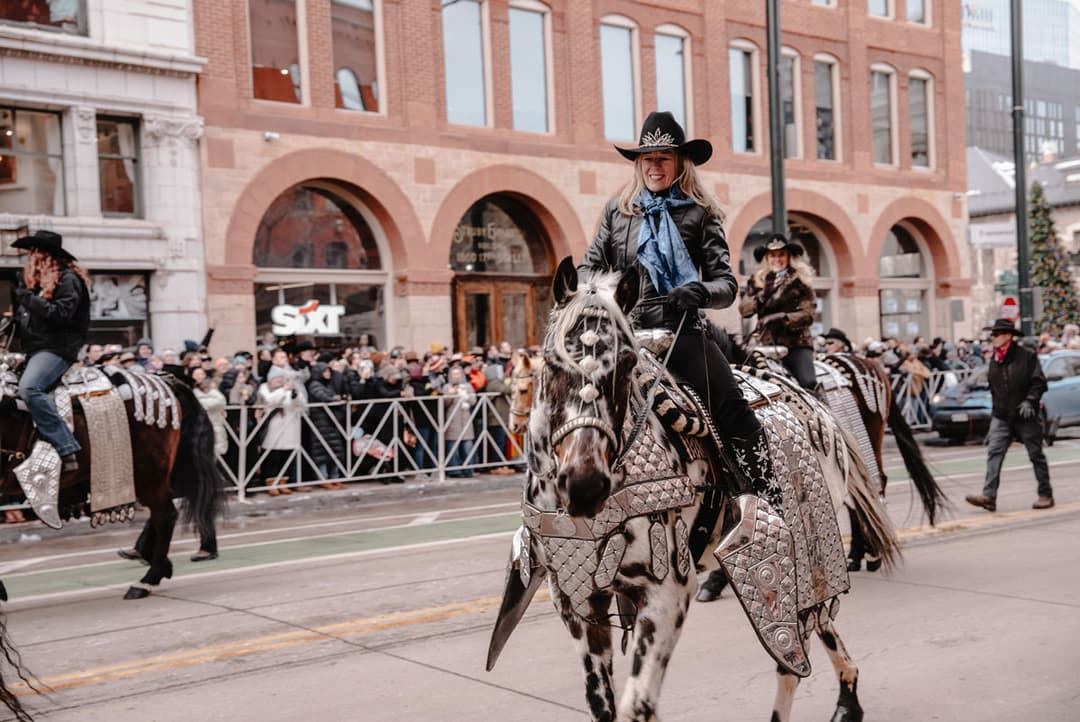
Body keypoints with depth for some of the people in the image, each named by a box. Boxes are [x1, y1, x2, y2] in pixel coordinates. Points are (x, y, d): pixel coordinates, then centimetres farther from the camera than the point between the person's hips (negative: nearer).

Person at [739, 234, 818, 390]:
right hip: (767, 344, 3)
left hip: (797, 343, -3)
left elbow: (807, 315, -4)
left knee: (809, 383, -22)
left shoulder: (800, 282, 5)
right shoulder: (757, 280, 13)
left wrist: (782, 317, -18)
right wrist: (760, 297, -14)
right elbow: (744, 310, 5)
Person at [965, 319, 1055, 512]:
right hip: (1001, 417, 4)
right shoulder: (994, 360, 9)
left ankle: (1045, 495, 18)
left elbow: (1039, 382, -8)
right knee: (994, 453, -10)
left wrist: (1029, 401, -21)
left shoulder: (1027, 356, -7)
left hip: (1026, 416, -4)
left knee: (1036, 455, 7)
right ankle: (989, 496, -16)